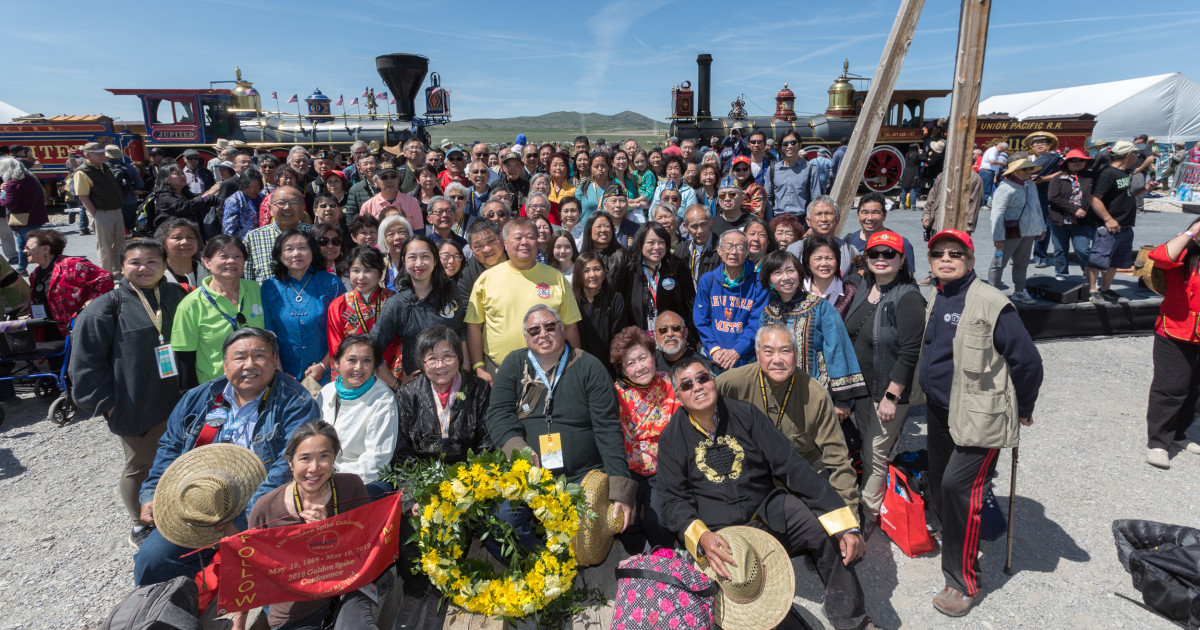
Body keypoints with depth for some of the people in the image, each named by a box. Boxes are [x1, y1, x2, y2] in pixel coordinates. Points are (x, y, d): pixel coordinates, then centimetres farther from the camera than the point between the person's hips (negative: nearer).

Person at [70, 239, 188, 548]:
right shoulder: (107, 307, -9)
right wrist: (105, 402, -10)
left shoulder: (177, 297, 3)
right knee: (140, 465, 11)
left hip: (176, 402, 4)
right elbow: (86, 360, -7)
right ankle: (140, 523, 30)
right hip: (135, 405, -4)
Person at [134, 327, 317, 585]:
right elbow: (170, 448, 21)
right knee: (150, 560, -6)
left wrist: (254, 512, -26)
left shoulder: (295, 403, -7)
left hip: (258, 510, -5)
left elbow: (292, 463, -17)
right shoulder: (200, 398, 13)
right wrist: (152, 495, 8)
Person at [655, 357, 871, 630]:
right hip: (718, 531, -2)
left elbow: (790, 466, -3)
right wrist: (701, 537, -25)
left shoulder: (744, 413, 2)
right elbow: (672, 500, -2)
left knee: (826, 528, -19)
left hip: (767, 508, 2)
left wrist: (845, 524, -11)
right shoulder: (672, 438, 1)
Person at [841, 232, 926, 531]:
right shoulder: (864, 293, 7)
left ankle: (870, 515, 16)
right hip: (861, 388, 7)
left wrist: (891, 396, -20)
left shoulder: (907, 298, -17)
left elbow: (909, 353, -20)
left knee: (875, 455, 0)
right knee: (868, 448, 17)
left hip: (889, 392, -7)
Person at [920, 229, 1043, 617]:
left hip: (979, 417, -7)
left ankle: (962, 582, 3)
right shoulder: (935, 299, 6)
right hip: (940, 412, 8)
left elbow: (1027, 360, -15)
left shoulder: (990, 304, -18)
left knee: (957, 486, -12)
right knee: (938, 484, 15)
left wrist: (1023, 408, -4)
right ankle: (953, 543, 39)